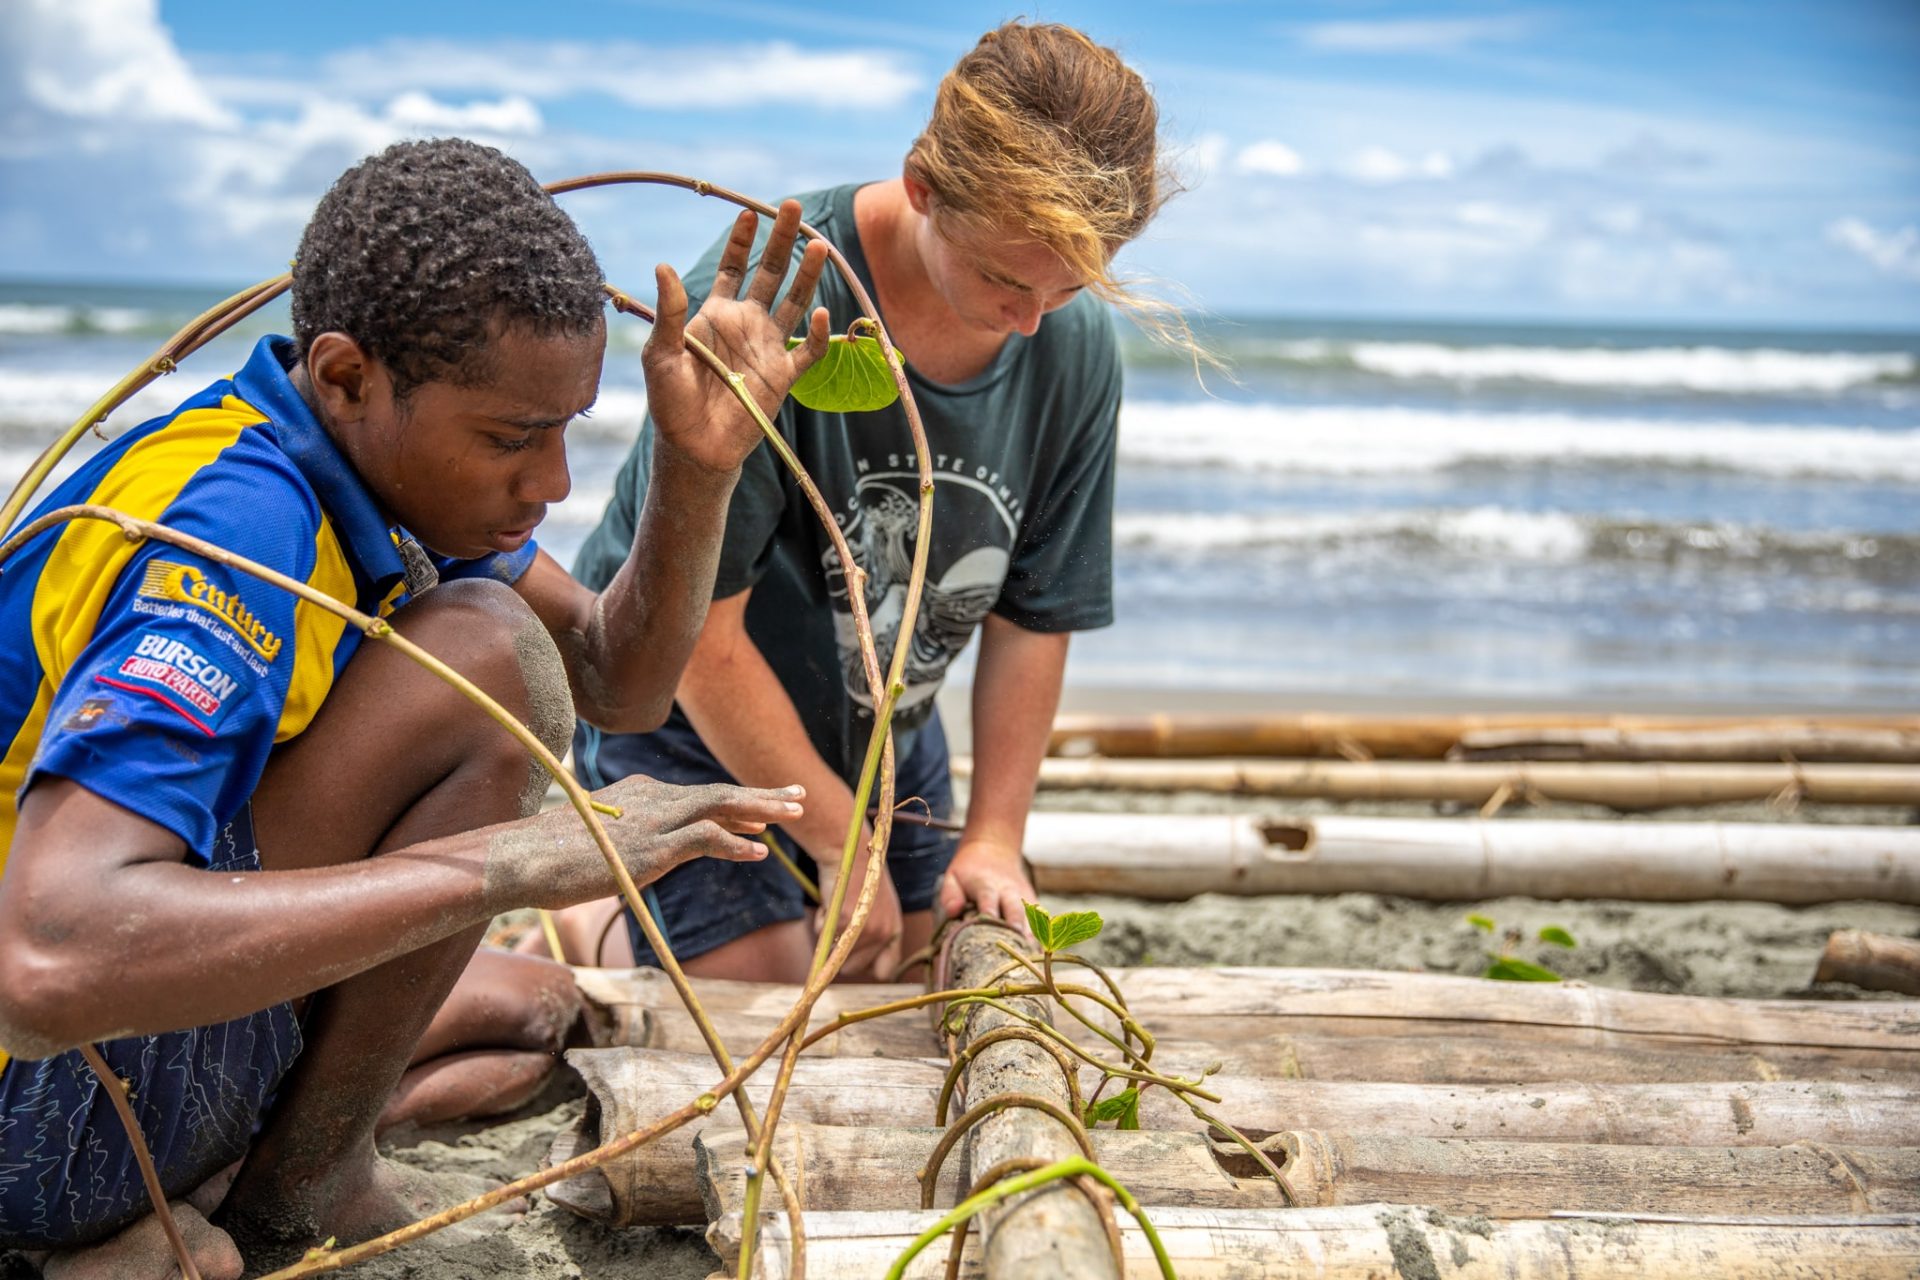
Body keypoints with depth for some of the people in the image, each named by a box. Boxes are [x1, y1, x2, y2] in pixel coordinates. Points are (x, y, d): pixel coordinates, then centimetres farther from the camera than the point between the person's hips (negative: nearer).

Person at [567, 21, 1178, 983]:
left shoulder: (1075, 347, -13)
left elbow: (1031, 619, -3)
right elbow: (696, 633, -27)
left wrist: (994, 838, -8)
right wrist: (843, 847, -22)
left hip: (883, 729, 6)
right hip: (681, 715, -6)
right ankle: (589, 935, 18)